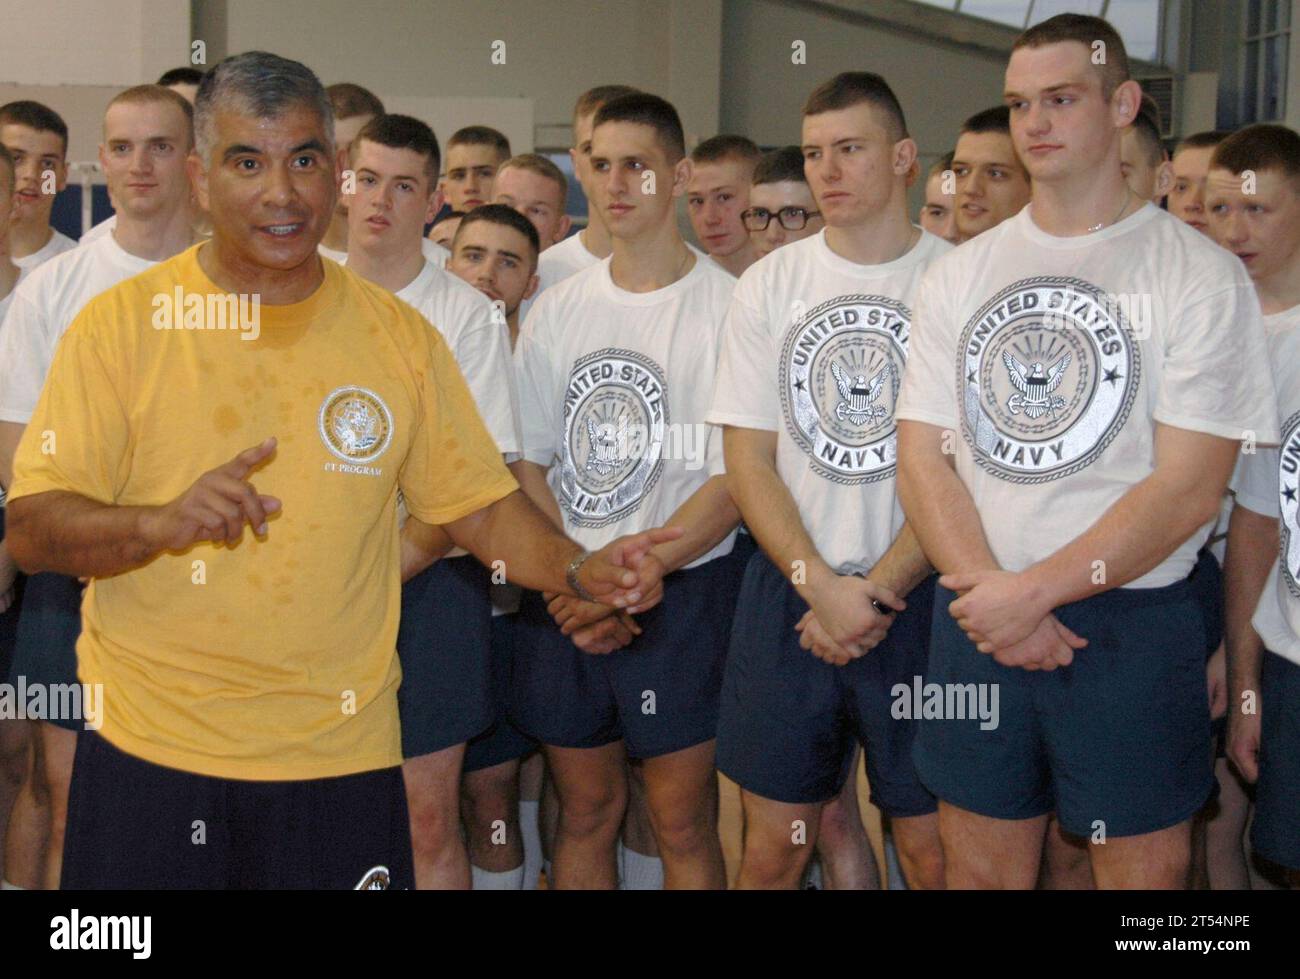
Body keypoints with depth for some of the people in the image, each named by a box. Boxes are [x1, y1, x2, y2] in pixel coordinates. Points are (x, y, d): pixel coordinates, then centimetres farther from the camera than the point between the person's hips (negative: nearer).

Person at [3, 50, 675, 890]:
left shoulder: (399, 334, 3)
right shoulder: (123, 323, -4)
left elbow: (479, 505, 6)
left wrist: (581, 570, -13)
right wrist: (163, 523, -27)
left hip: (343, 751, 1)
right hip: (150, 749, -1)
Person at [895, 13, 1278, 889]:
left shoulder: (1201, 275, -5)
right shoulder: (960, 274, 8)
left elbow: (1189, 488, -12)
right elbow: (923, 462, 3)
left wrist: (1034, 591, -17)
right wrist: (987, 590, -12)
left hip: (1134, 627, -3)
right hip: (975, 620, 4)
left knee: (1143, 871, 7)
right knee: (980, 870, 14)